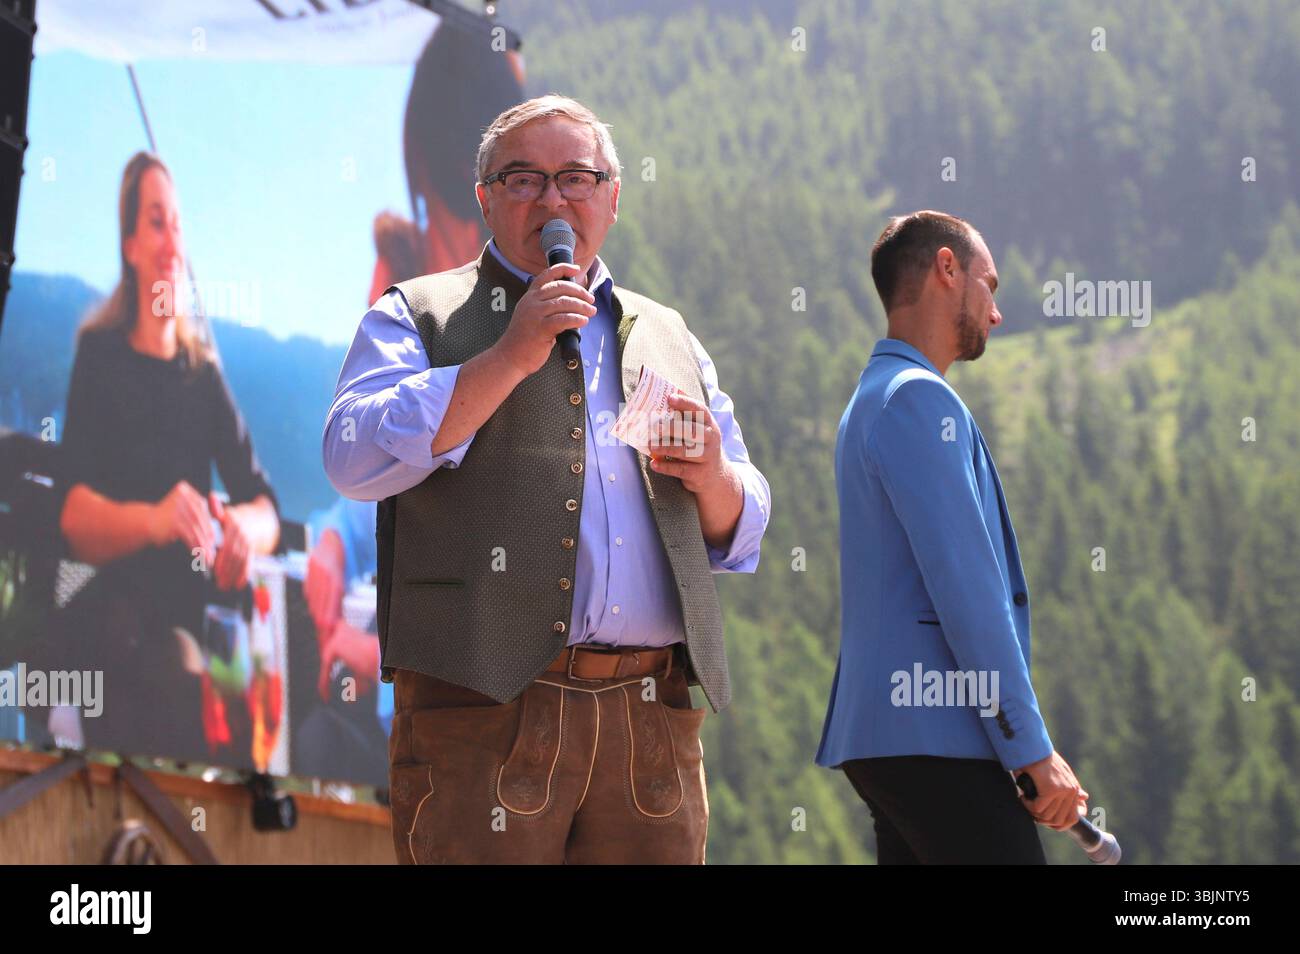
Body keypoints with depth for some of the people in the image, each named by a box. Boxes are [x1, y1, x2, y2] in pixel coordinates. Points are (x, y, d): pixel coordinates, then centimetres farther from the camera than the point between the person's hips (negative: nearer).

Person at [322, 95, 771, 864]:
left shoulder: (667, 339, 23)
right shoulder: (417, 317, 11)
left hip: (651, 718, 4)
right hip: (484, 708, -4)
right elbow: (356, 458, -8)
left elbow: (743, 532, 24)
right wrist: (511, 357, -10)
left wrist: (712, 478, 0)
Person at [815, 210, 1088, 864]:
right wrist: (1034, 749, -15)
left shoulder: (873, 399, 24)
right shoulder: (919, 400, -8)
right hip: (931, 738, -10)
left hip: (882, 732, 10)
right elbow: (966, 592, -15)